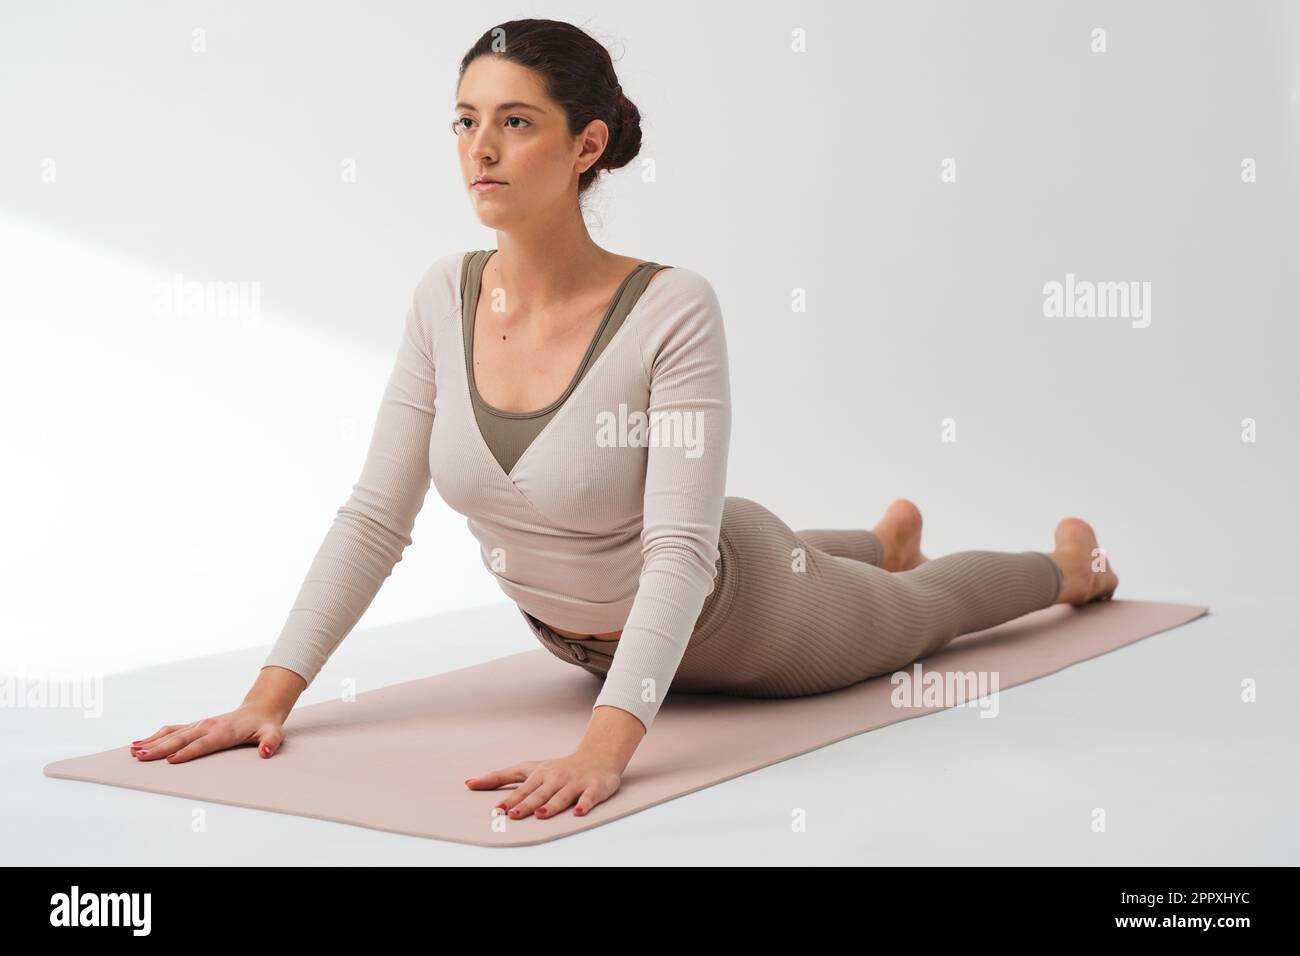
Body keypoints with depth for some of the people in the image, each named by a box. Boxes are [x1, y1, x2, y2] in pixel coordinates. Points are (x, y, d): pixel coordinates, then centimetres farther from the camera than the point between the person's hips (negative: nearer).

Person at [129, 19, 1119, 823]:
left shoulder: (673, 310, -37)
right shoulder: (445, 297, -21)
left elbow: (681, 553, -41)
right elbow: (375, 516, -16)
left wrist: (603, 748, -53)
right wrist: (269, 697, -23)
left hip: (730, 619, -5)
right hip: (578, 637, 5)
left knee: (917, 609, 28)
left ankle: (1069, 560, 62)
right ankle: (889, 536, 74)